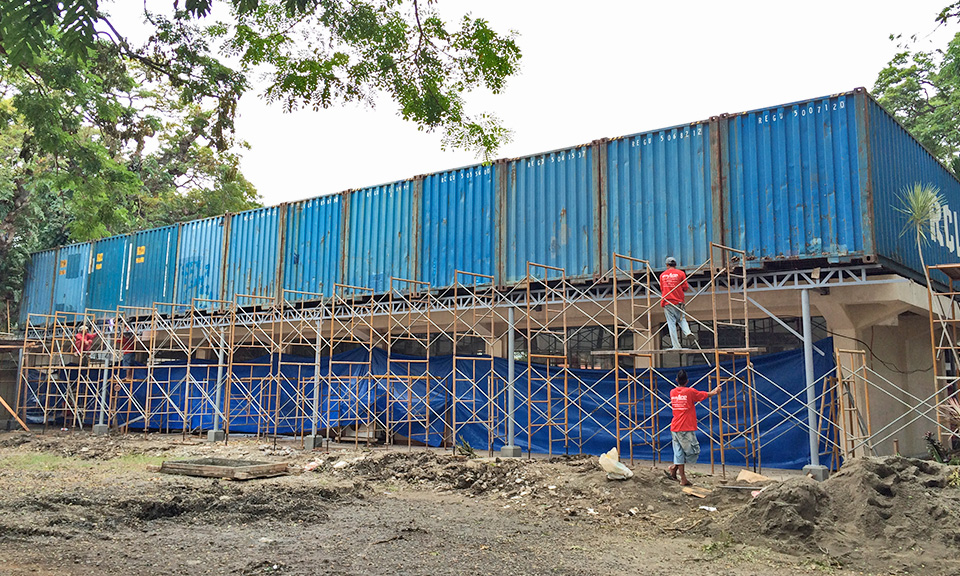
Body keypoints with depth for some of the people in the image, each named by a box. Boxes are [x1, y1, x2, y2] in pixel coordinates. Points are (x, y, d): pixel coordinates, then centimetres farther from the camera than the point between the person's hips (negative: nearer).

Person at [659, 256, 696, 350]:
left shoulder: (662, 275, 9)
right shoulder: (680, 273, 2)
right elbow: (685, 288, 0)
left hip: (667, 301, 0)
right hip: (678, 301, 0)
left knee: (671, 323, 0)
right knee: (681, 319, 16)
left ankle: (676, 345, -4)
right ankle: (688, 333, -12)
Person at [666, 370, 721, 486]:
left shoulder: (672, 392, 8)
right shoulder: (690, 392, -7)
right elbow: (706, 395, 7)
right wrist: (715, 392, 29)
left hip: (674, 428, 6)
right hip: (686, 429, -6)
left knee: (679, 452, 7)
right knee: (693, 451, 5)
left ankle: (683, 479, 6)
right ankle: (674, 468, 2)